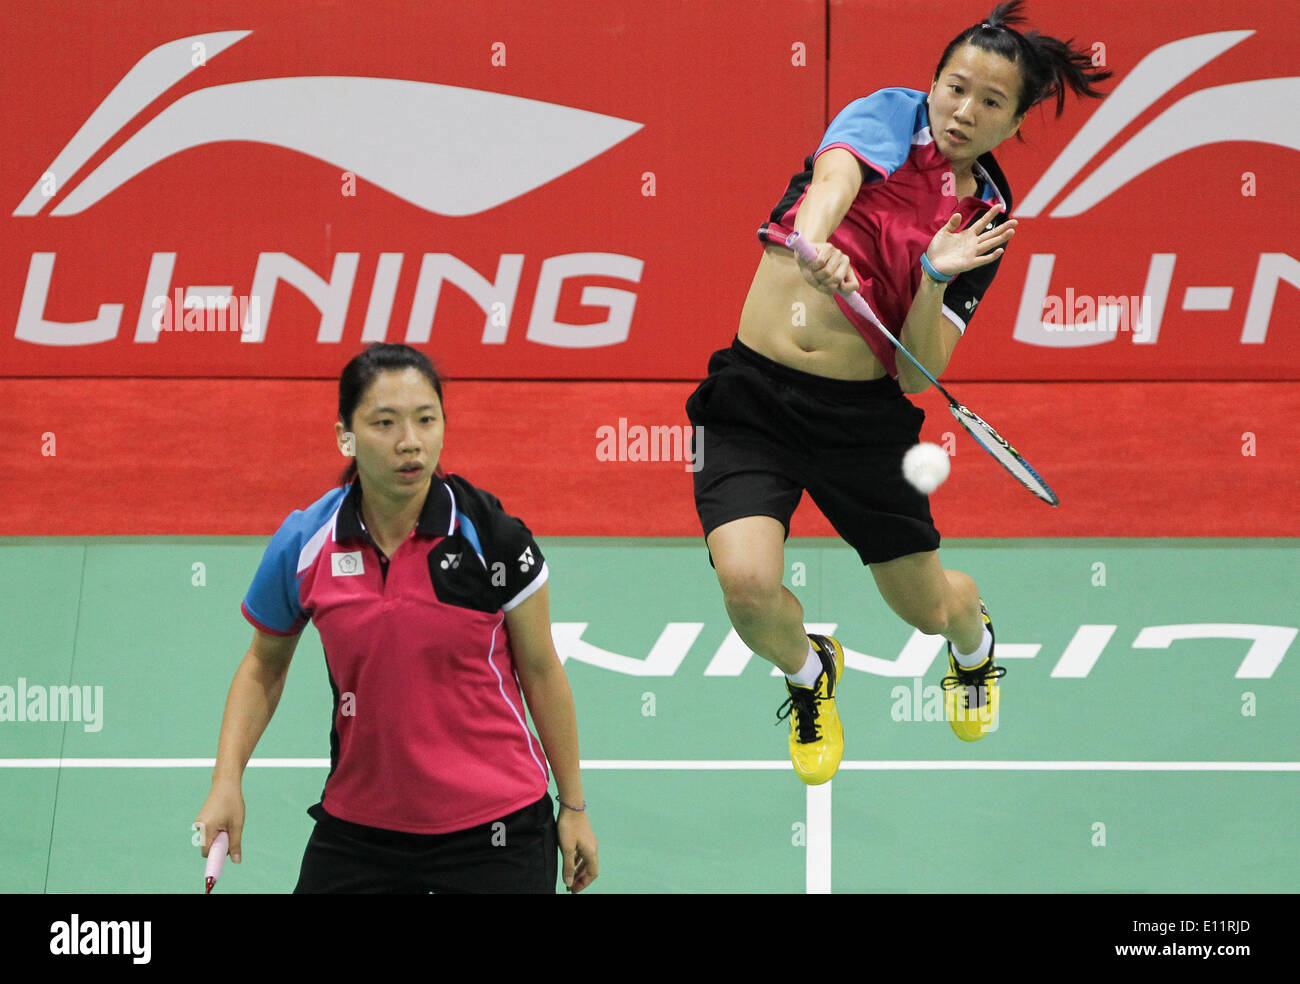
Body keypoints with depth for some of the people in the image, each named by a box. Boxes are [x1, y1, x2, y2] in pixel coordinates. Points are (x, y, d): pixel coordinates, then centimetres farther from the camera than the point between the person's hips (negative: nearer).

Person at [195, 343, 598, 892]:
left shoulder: (490, 536, -12)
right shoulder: (304, 544, -6)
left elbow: (539, 670, 0)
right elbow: (264, 666, 10)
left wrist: (573, 807, 4)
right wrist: (227, 781, -2)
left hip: (493, 831, -2)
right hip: (358, 825, 2)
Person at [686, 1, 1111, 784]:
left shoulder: (987, 220, 2)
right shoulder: (891, 116, -2)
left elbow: (917, 375, -5)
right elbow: (835, 174, -27)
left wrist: (936, 281, -22)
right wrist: (812, 242, -48)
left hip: (861, 416, 2)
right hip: (754, 395, -2)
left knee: (930, 610, 11)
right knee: (749, 584, -22)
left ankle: (975, 641, 53)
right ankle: (809, 672, 17)